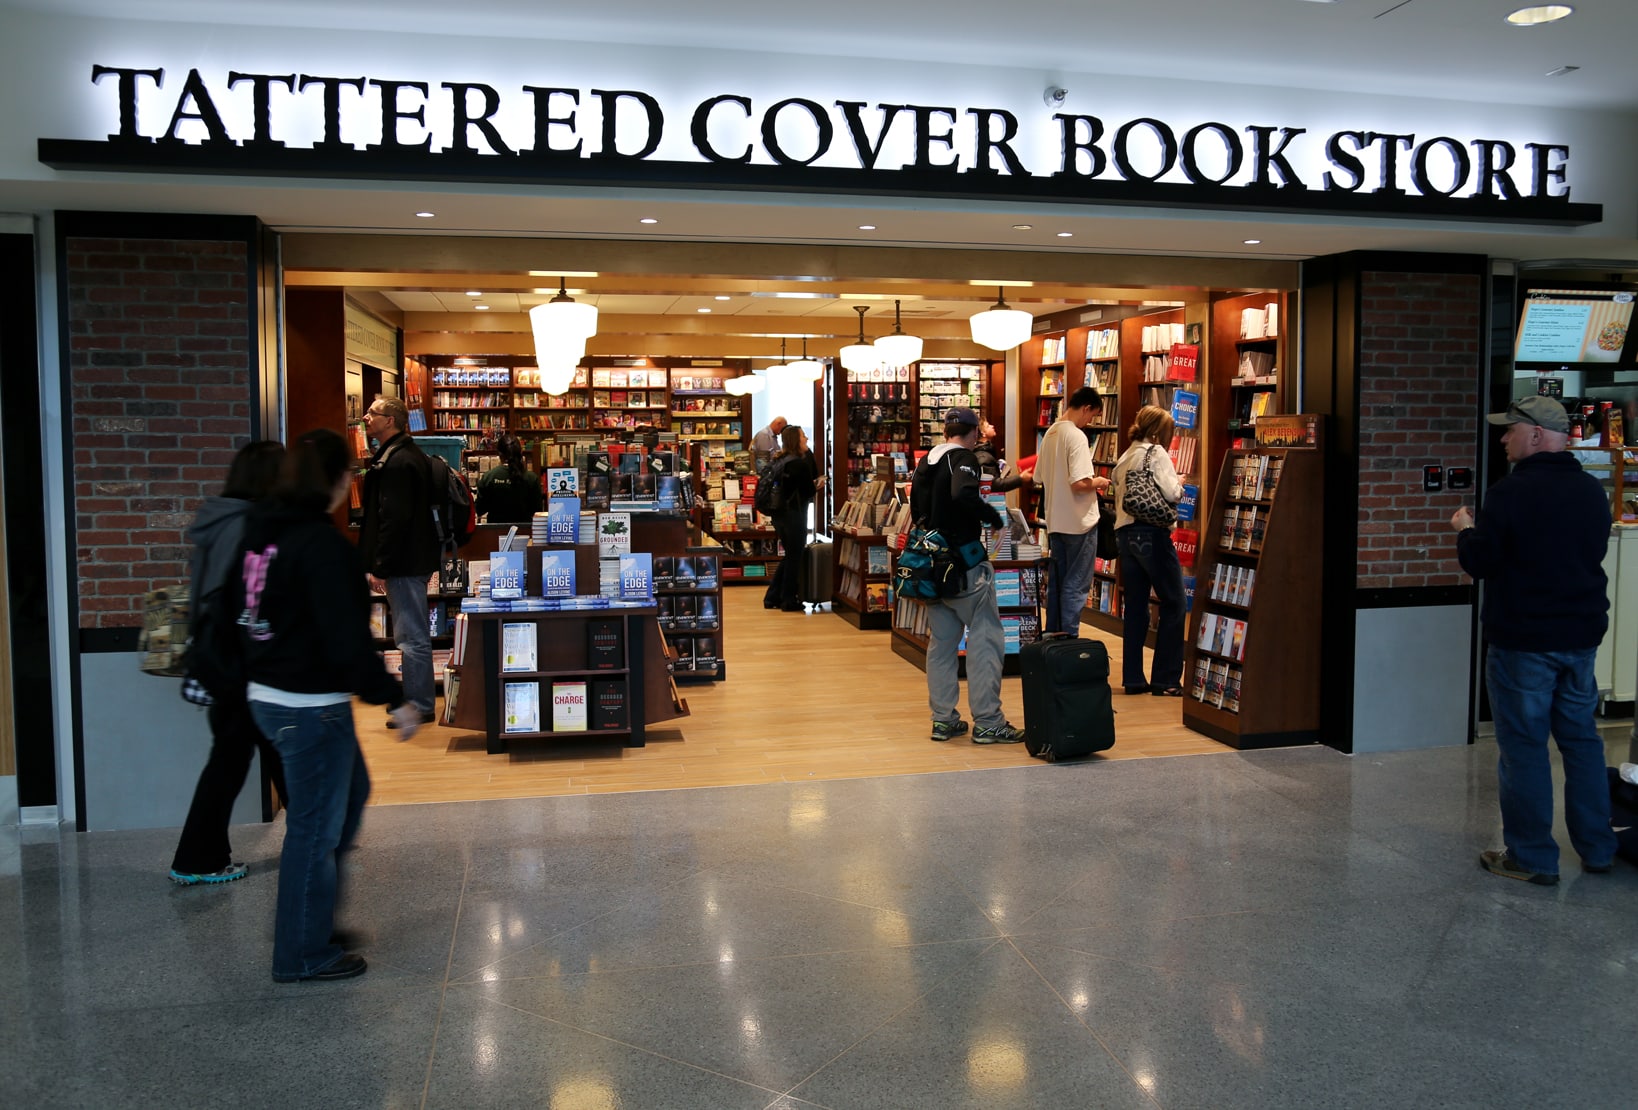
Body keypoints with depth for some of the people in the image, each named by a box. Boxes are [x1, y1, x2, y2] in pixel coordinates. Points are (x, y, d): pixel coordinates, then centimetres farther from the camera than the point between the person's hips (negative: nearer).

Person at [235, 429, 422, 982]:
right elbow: (347, 638, -23)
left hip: (268, 695, 10)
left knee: (350, 791, 25)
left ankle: (310, 918, 34)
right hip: (311, 704, -10)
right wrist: (393, 698, -16)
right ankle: (305, 954, 17)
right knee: (316, 825, 4)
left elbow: (248, 615, 17)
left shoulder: (262, 532, 8)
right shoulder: (321, 543, -21)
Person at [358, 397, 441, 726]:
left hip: (404, 563, -11)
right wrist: (381, 562, 22)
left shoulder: (396, 462, -18)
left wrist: (380, 567, -20)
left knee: (412, 637, -4)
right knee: (413, 635, 17)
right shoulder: (406, 455, 15)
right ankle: (417, 701, 26)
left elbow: (394, 518, -23)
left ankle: (418, 708, 3)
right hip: (413, 558, 11)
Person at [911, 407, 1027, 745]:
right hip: (964, 561, -8)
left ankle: (943, 720, 15)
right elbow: (964, 495, -29)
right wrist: (995, 518, -16)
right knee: (985, 639, -1)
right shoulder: (963, 459, -10)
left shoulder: (926, 461, 12)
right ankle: (987, 722, -1)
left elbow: (917, 508, 18)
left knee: (941, 641, 12)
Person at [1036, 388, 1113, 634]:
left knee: (1055, 584, 15)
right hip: (1079, 522, -8)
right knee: (1075, 587, 0)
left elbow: (1040, 478, 16)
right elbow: (1079, 484, -26)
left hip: (1055, 521, 8)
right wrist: (1098, 482, -6)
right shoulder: (1077, 436, -18)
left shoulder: (1050, 434, 8)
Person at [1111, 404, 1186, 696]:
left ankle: (1133, 678, 12)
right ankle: (1165, 680, 1)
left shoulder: (1124, 458, 16)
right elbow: (1171, 494, -18)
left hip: (1125, 533, 8)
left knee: (1134, 606, 10)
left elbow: (1119, 498, 14)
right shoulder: (1156, 453, -7)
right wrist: (1179, 484, 4)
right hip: (1152, 534, -8)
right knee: (1173, 604, 1)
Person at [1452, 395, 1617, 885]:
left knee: (1524, 746, 1)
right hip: (1582, 636, 7)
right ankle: (1597, 849, 25)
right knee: (1581, 739, 16)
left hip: (1524, 641, -7)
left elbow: (1478, 562, -14)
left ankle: (1532, 857, 7)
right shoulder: (1592, 490, 7)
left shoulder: (1511, 492, -17)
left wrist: (1465, 528, 6)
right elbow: (1594, 553, 19)